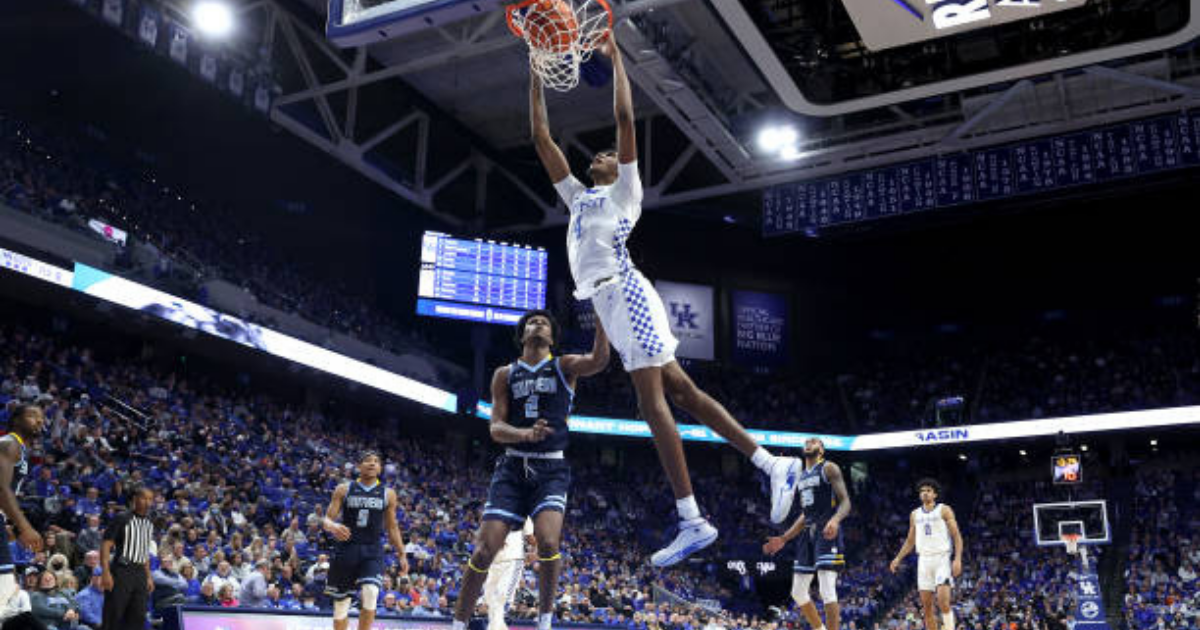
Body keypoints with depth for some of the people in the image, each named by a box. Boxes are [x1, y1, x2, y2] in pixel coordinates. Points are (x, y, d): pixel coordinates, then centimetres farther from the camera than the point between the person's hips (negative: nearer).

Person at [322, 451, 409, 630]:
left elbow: (392, 527, 14)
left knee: (370, 595, -23)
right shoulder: (344, 489, 4)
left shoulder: (388, 494, 7)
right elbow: (327, 519, 1)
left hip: (372, 550, 0)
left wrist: (402, 554, 9)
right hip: (346, 549, 0)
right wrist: (333, 526, -23)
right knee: (341, 603, 6)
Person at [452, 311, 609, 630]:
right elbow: (496, 428, 1)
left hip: (551, 469, -1)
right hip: (512, 466, 2)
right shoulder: (505, 374, 11)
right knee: (484, 550, -5)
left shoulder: (565, 367, 7)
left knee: (547, 541, -23)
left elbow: (598, 360, -16)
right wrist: (525, 434, -20)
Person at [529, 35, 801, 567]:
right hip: (610, 302, 8)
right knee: (682, 393, 3)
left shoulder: (625, 189, 12)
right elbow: (541, 139, 30)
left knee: (652, 402, -14)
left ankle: (692, 522, -17)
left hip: (624, 292, -8)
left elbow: (625, 119, 2)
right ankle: (774, 466, 4)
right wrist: (536, 75, 28)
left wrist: (614, 58, 9)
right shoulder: (578, 197, 30)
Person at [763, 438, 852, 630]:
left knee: (827, 590, -16)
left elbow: (845, 502, -11)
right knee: (798, 592, 7)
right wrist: (783, 539, 20)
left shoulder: (829, 469, -2)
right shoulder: (801, 477, 21)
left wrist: (835, 519, -31)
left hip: (826, 532, -8)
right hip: (808, 533, 8)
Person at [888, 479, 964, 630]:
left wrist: (958, 559, -15)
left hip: (942, 558, -5)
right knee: (926, 606, 3)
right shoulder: (915, 514, 15)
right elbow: (910, 541, 21)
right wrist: (898, 558, 10)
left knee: (943, 601, -18)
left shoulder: (944, 510, 1)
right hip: (924, 559, 5)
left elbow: (957, 536, -4)